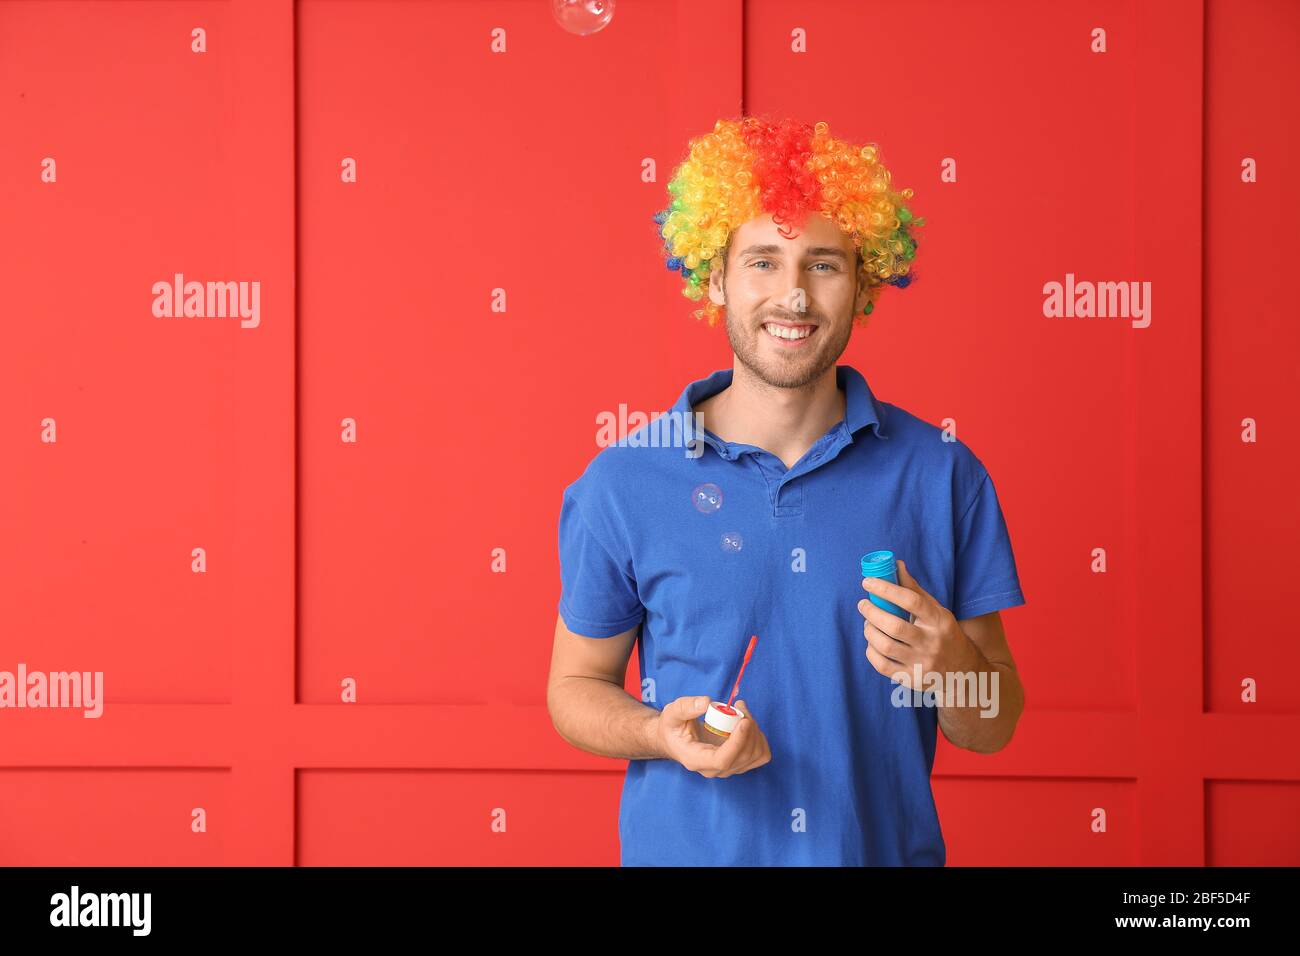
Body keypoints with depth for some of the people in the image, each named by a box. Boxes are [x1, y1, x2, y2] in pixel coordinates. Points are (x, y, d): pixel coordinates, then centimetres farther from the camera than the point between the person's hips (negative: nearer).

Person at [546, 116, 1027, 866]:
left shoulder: (944, 476, -5)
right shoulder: (624, 483, -7)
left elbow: (993, 729, 0)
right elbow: (576, 687, 2)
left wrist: (951, 663, -20)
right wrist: (663, 734, -16)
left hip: (887, 847, 1)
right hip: (688, 848, 0)